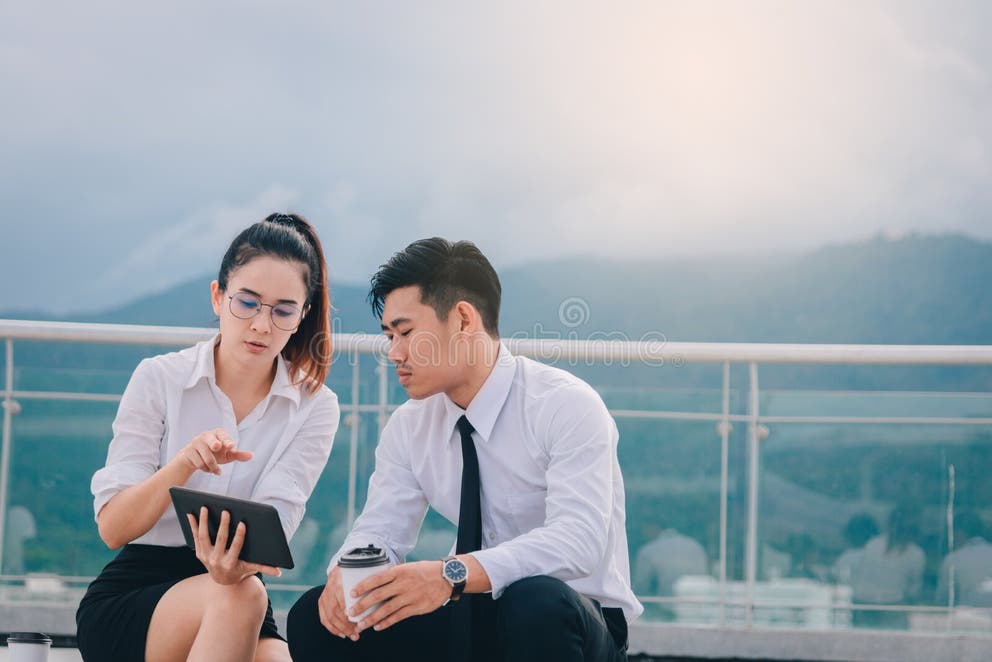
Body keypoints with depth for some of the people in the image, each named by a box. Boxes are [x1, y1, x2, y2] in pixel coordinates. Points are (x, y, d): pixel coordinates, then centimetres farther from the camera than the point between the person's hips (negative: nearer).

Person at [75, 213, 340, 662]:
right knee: (240, 598, -31)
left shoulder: (314, 408, 1)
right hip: (126, 600, 0)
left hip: (231, 597, 1)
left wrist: (237, 562, -38)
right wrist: (185, 462, -28)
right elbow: (111, 528, -9)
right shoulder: (159, 379, -3)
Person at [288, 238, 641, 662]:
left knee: (537, 603, -40)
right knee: (315, 618, -10)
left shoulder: (566, 406, -17)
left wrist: (450, 576, -42)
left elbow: (578, 539, -30)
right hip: (475, 617, 6)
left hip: (567, 624, -6)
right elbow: (381, 530, 2)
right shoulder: (410, 426, 4)